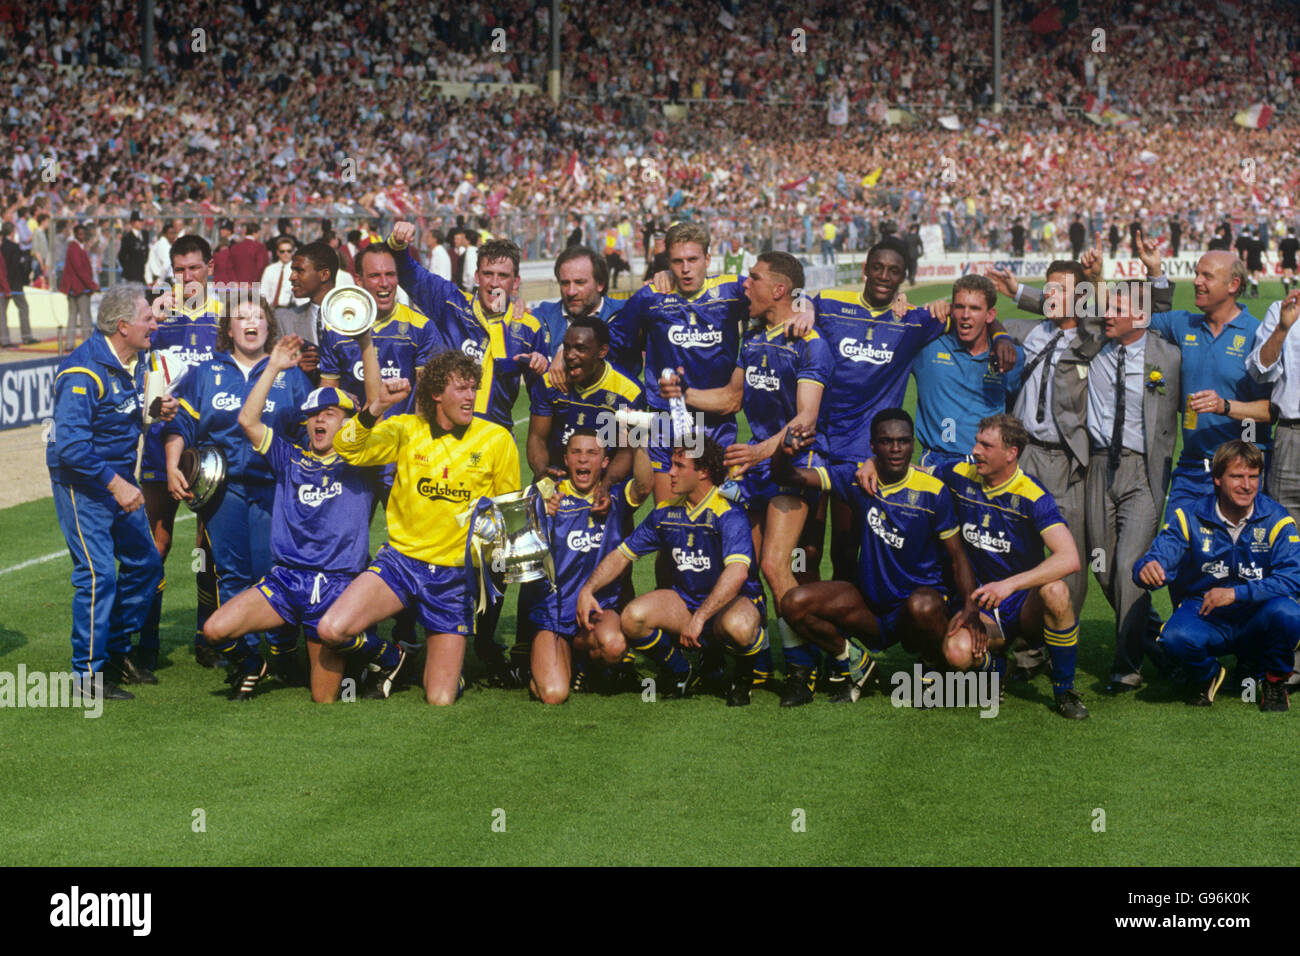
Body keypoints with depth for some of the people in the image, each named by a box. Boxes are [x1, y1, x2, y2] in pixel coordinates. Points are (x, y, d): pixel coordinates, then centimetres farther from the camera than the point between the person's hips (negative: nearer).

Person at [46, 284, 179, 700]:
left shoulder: (134, 362, 5)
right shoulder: (83, 371, -23)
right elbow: (72, 444, -28)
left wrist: (155, 411, 0)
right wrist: (115, 484, -30)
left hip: (121, 480, 9)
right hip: (82, 482, -9)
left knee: (144, 563, 11)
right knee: (97, 572, -13)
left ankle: (117, 652, 26)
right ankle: (88, 672, -4)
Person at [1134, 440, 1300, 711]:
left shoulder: (1276, 520, -5)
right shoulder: (1190, 518, -3)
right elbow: (1160, 556, -12)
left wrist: (1235, 593, -24)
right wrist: (1147, 568, -38)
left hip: (1256, 622, 0)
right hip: (1204, 618, 0)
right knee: (1176, 637, -34)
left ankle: (1274, 680, 0)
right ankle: (1207, 676, 5)